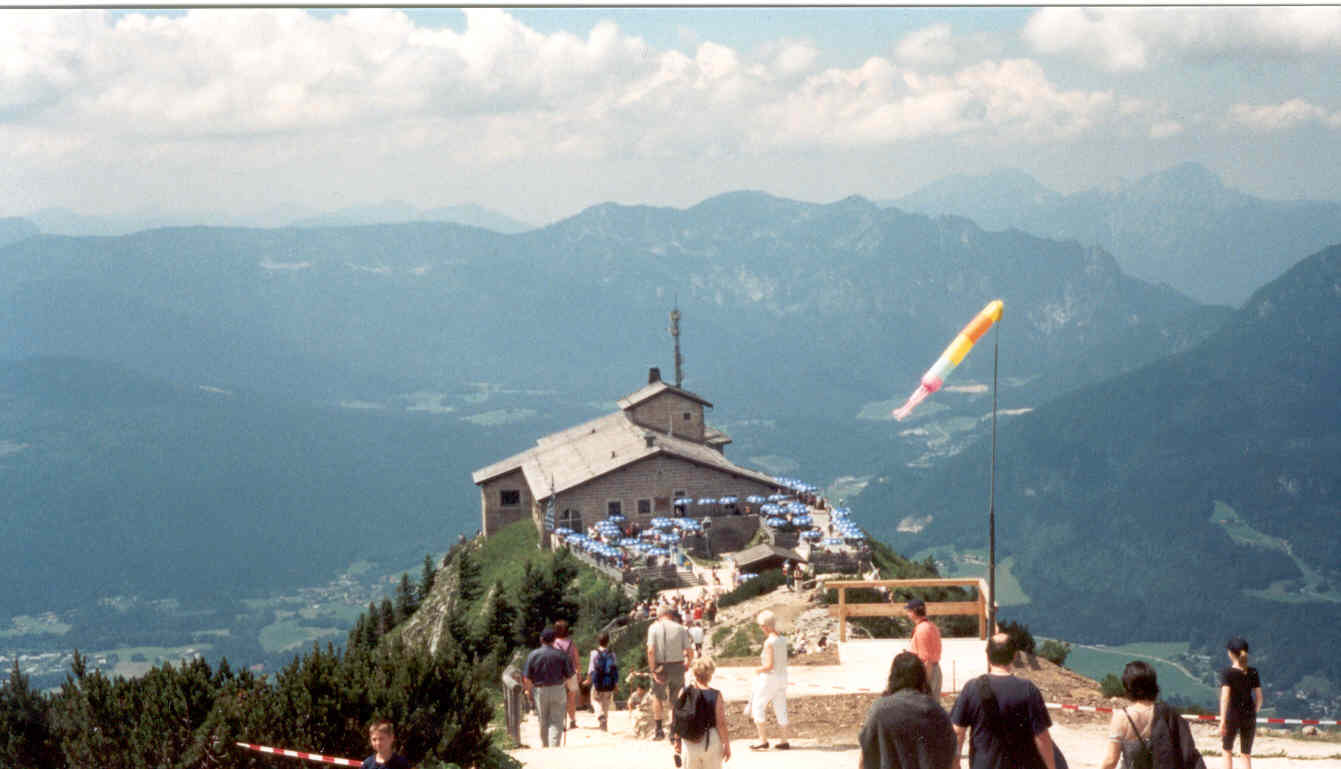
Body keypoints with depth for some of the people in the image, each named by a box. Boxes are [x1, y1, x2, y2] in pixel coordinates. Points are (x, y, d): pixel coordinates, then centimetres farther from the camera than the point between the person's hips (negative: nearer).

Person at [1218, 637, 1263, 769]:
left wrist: (1222, 720, -20)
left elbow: (1225, 697, -18)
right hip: (1249, 716, 3)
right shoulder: (1253, 673, 0)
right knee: (1246, 754, 9)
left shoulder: (1227, 673, -10)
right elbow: (1259, 697, 3)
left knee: (1227, 751, 18)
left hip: (1232, 715, -3)